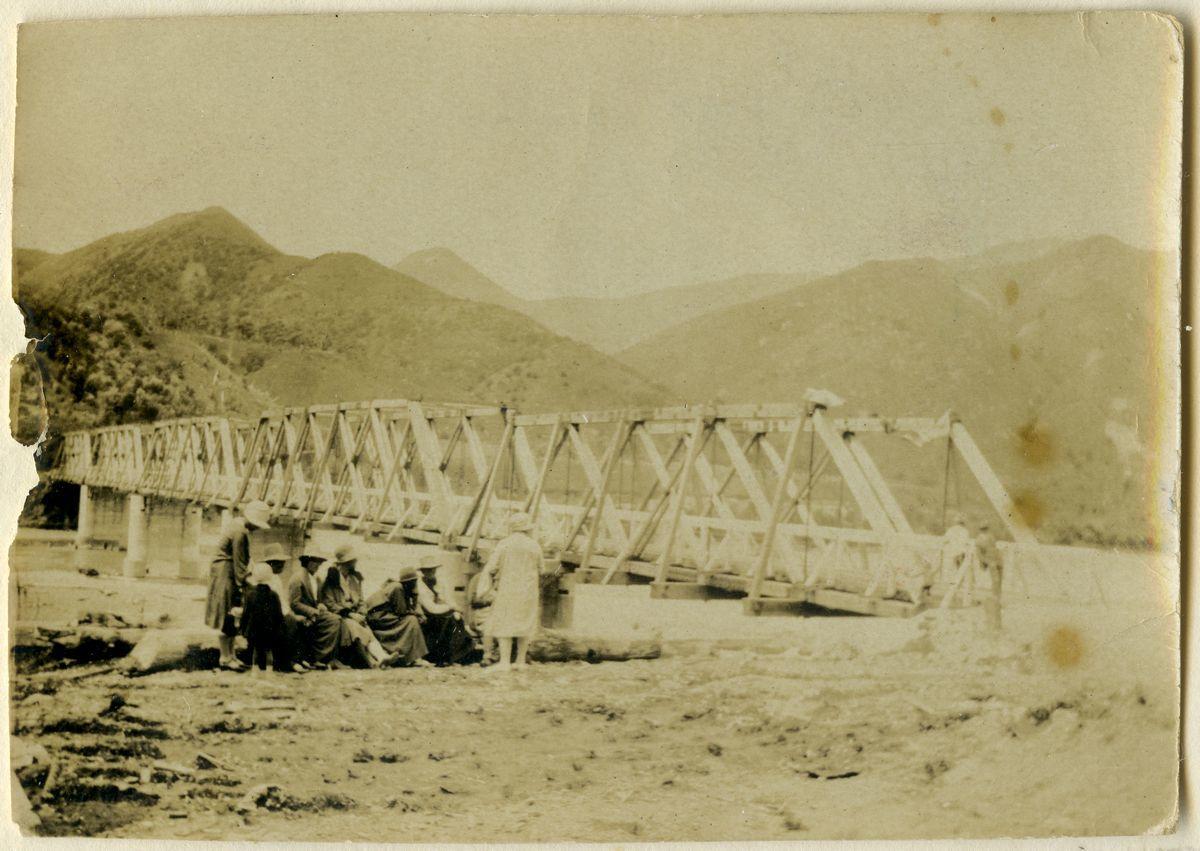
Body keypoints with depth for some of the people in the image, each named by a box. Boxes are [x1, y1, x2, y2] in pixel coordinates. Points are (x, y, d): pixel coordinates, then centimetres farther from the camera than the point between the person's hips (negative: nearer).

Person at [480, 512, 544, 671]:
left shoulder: (504, 544, -5)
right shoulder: (535, 547, 4)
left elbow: (491, 567, -7)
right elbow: (540, 571, 11)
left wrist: (485, 584, 8)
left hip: (508, 591, -3)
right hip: (529, 591, 3)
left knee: (504, 625, 0)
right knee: (524, 625, 11)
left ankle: (505, 662, -6)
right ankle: (521, 661, 12)